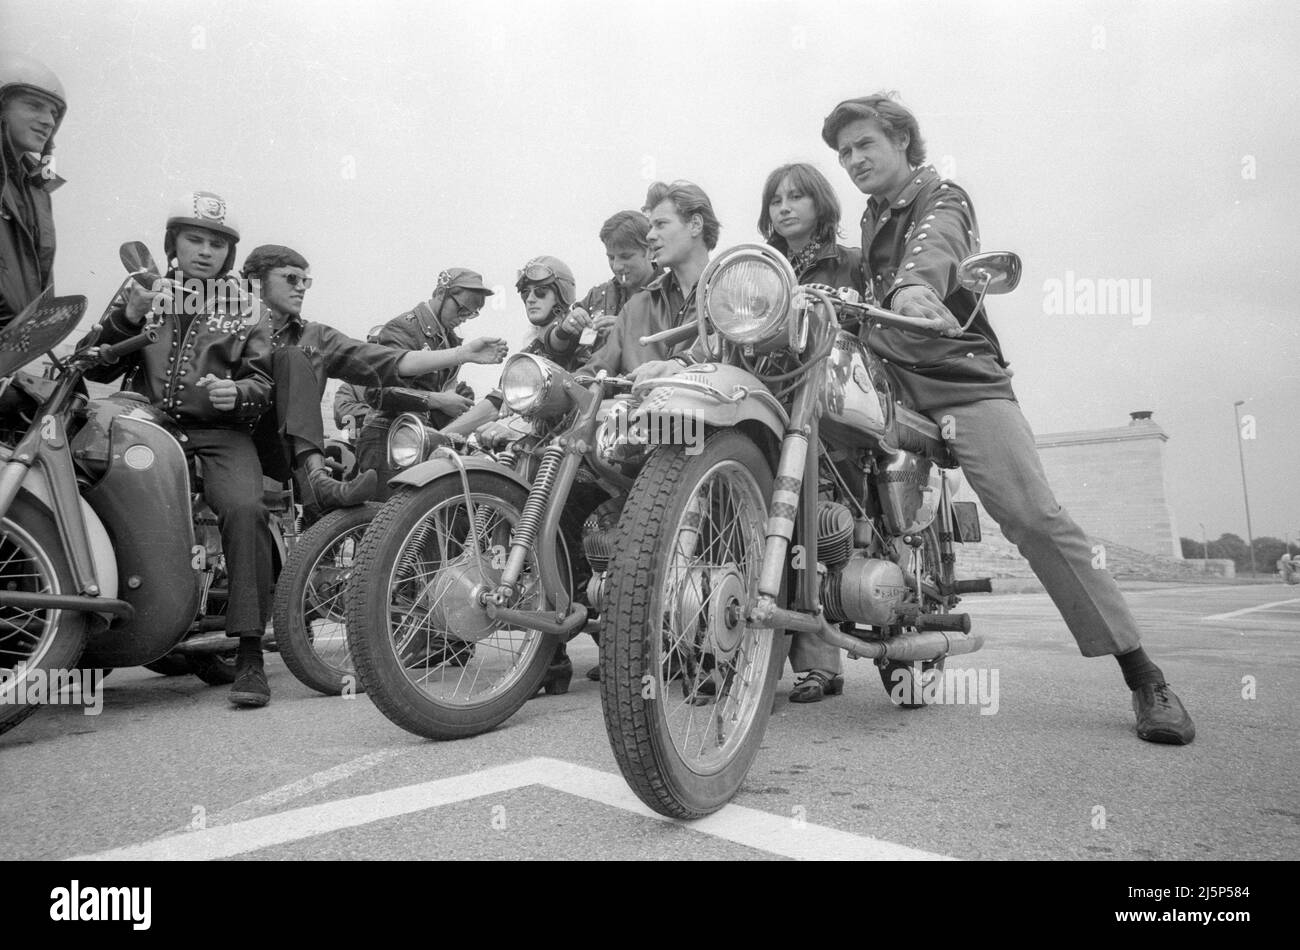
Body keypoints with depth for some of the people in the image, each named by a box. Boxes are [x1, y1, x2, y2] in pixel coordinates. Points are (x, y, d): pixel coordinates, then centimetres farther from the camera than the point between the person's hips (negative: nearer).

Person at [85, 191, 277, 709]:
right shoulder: (145, 294, 22)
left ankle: (249, 653, -28)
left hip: (219, 432, -1)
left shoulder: (243, 311, 21)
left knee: (245, 509, -30)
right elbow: (97, 370, 13)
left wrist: (237, 392, -13)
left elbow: (262, 382, 11)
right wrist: (126, 317, -5)